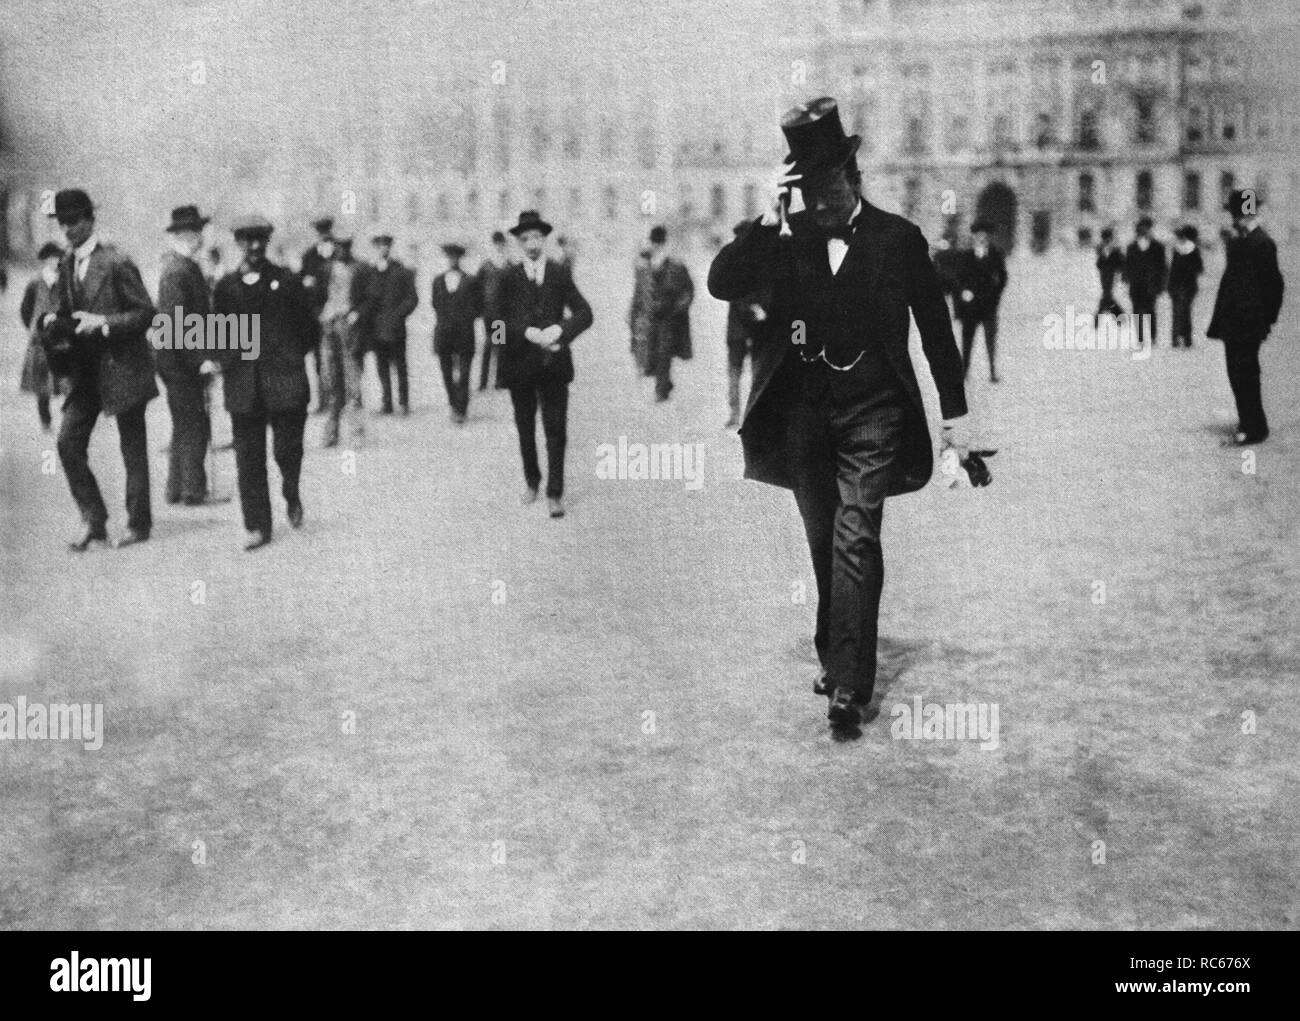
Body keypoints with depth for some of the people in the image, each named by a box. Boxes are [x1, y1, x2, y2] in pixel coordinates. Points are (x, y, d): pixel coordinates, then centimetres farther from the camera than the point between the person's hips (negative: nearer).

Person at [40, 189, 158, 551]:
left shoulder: (116, 263, -12)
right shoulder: (66, 266, 9)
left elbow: (145, 312, -12)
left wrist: (103, 323, -22)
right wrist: (55, 317, -3)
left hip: (122, 367, -6)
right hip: (86, 371, 6)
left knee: (133, 450, 4)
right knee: (68, 441, -4)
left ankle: (139, 524, 16)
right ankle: (94, 521, 5)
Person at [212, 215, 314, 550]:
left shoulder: (286, 281, 4)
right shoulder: (226, 286, 9)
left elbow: (308, 327, 10)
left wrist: (290, 358, 6)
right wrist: (229, 361, 6)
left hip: (285, 380, -1)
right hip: (243, 384, 2)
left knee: (287, 448, -2)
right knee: (248, 457, 0)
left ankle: (291, 495, 30)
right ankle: (257, 526, 7)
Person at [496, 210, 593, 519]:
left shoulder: (560, 274, 5)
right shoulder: (509, 278, 3)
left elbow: (584, 313, -1)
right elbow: (502, 319, -6)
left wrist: (559, 330, -18)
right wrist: (530, 333, -21)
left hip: (554, 363, -1)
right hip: (520, 362, 1)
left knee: (556, 429, -5)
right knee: (525, 428, 11)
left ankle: (555, 494, -3)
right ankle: (531, 482, 30)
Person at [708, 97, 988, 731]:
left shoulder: (898, 239, 0)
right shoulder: (786, 238, 6)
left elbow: (936, 330, 5)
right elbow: (721, 285, -5)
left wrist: (955, 415, 5)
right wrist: (769, 220, -13)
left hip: (871, 408, -3)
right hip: (802, 408, 3)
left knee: (855, 538, -13)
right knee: (824, 541, 13)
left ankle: (849, 685, -14)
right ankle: (834, 658, 28)